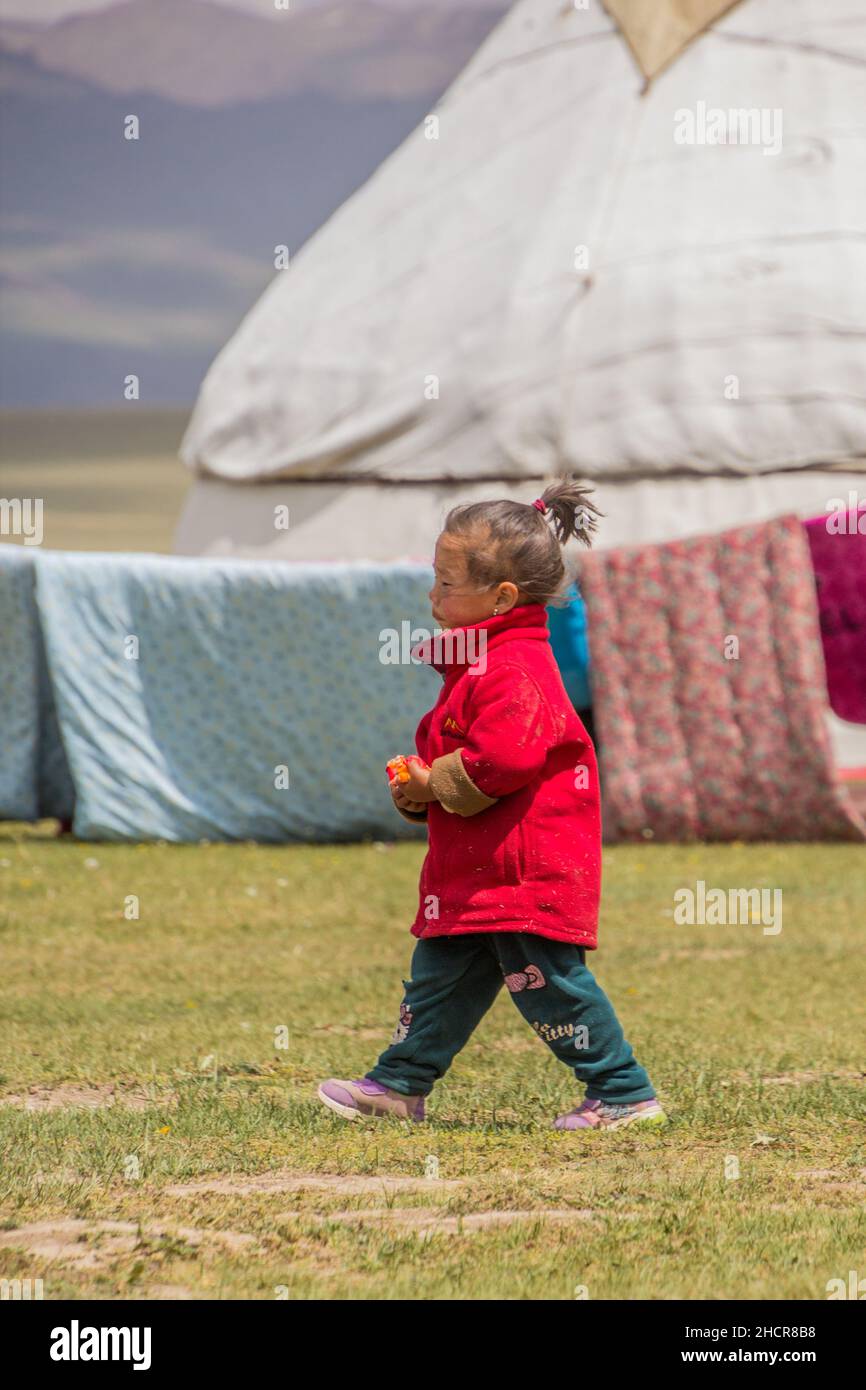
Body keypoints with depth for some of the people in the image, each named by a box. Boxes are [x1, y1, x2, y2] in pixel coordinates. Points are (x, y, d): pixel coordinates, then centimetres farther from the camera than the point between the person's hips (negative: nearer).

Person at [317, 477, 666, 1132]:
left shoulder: (512, 670, -19)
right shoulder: (477, 664, 16)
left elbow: (503, 759, -30)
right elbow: (458, 752, 26)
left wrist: (436, 785, -15)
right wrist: (418, 789, 6)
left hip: (528, 869, -11)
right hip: (475, 869, 11)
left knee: (546, 980, -7)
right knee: (442, 972, 17)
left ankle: (626, 1093, -1)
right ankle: (400, 1083, 28)